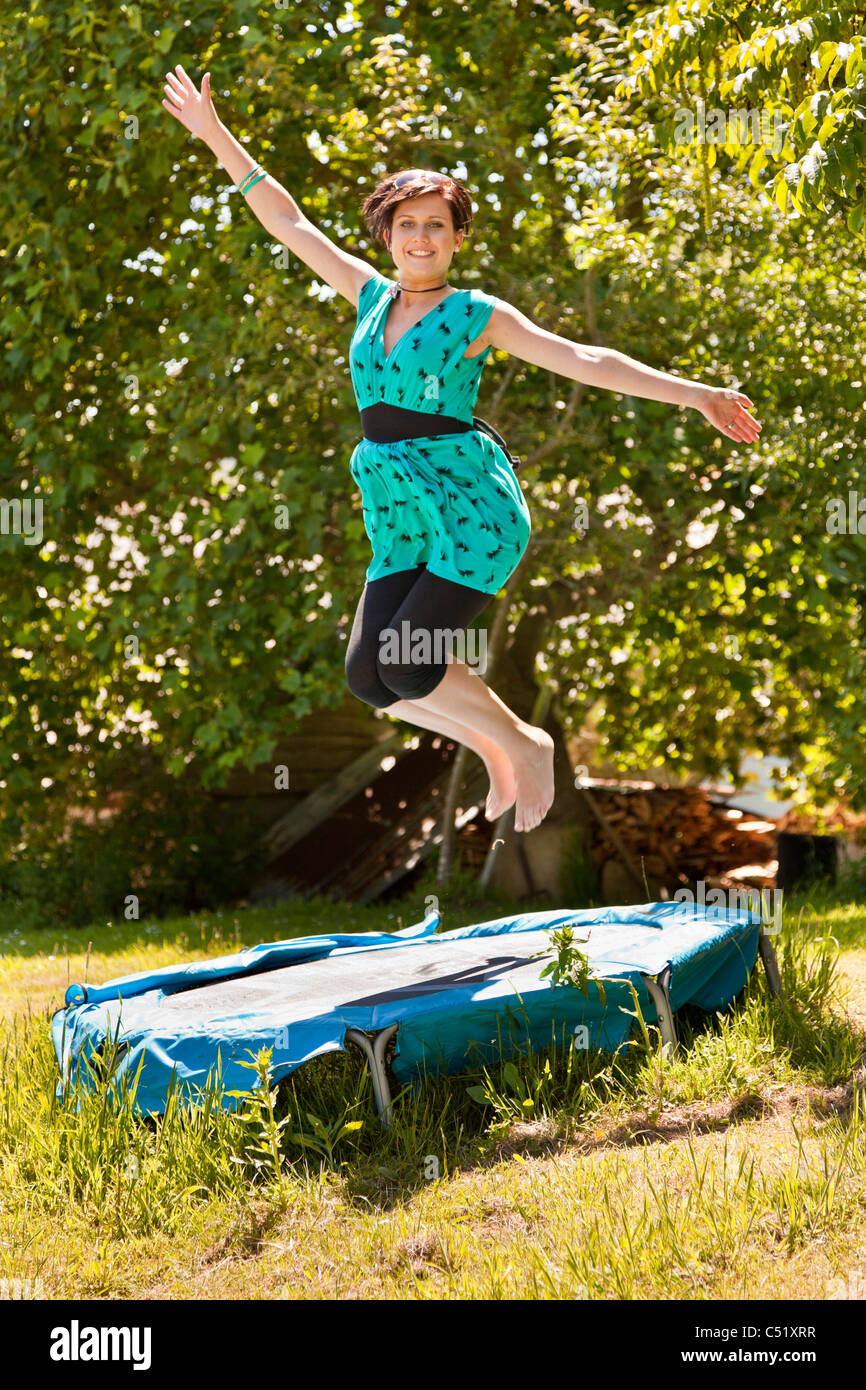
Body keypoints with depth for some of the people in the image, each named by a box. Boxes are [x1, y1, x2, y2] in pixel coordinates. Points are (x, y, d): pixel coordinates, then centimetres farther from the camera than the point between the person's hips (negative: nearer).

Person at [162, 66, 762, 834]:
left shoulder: (478, 314, -2)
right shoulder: (372, 296, 12)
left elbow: (585, 360, -5)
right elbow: (289, 222, 17)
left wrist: (694, 393, -11)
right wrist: (216, 135, 17)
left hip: (471, 502, -6)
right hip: (402, 519, 6)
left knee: (407, 664, -17)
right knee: (369, 675, -5)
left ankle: (526, 746, 7)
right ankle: (496, 746, 18)